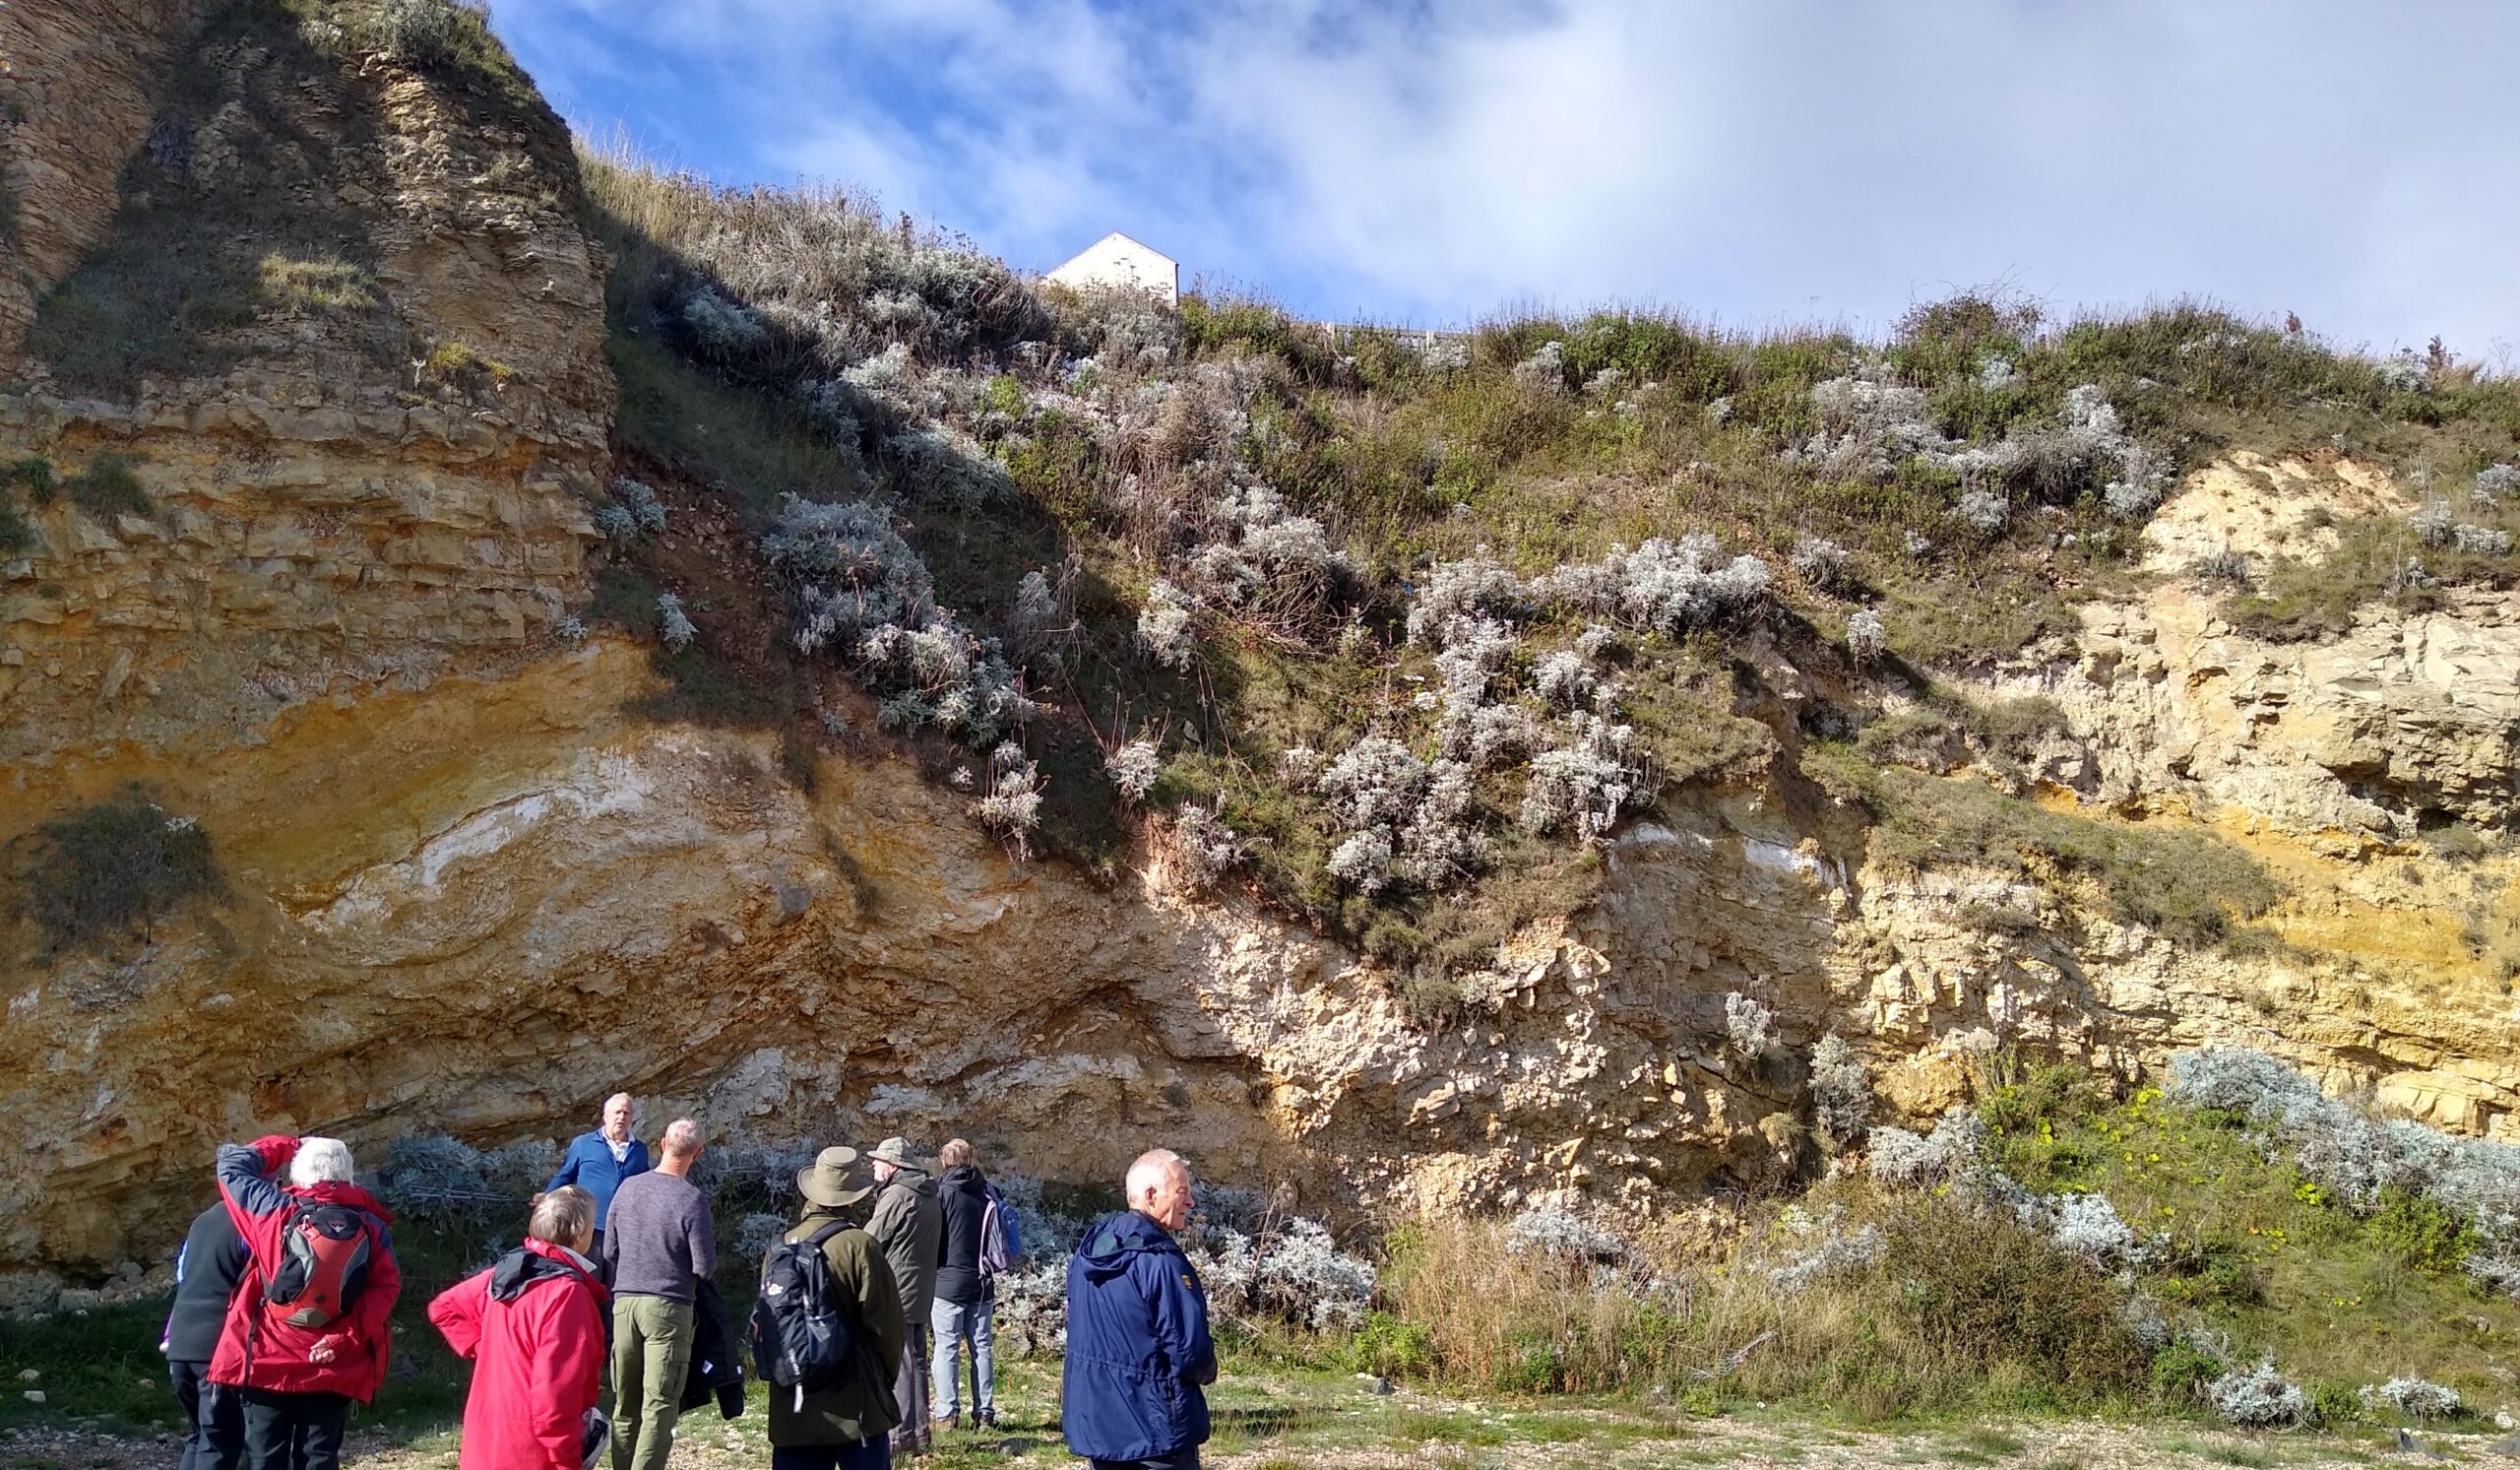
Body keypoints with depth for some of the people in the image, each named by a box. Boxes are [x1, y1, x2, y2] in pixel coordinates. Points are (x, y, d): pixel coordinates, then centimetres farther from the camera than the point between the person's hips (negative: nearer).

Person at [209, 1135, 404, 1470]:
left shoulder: (276, 1211, -3)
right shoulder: (371, 1225, 1)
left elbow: (232, 1165, 10)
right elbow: (386, 1287, -8)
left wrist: (286, 1147, 20)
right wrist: (348, 1336, -13)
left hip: (270, 1360, -1)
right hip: (335, 1367, 1)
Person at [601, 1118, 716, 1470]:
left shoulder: (627, 1187, 5)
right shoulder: (691, 1199, -11)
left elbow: (609, 1252, 11)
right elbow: (705, 1267, -10)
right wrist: (711, 1247, 11)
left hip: (624, 1304, 5)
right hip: (668, 1308, -5)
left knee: (625, 1405, 12)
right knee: (659, 1407, -2)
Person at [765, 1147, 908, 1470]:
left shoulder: (780, 1248, 2)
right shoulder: (859, 1246, -12)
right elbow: (887, 1324, -9)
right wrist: (885, 1377, 8)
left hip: (791, 1410, 4)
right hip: (855, 1406, -4)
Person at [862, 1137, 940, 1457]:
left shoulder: (897, 1195, -15)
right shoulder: (929, 1198, 15)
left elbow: (871, 1240, -12)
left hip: (896, 1291, -9)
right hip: (920, 1292, 9)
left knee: (896, 1364, -5)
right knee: (916, 1362, 14)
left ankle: (902, 1435, -4)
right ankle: (920, 1432, 19)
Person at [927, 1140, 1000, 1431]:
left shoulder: (942, 1191, -9)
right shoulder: (988, 1192, 4)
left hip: (948, 1280, -4)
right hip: (982, 1282, 4)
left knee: (947, 1346, 0)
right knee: (982, 1345, 9)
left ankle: (947, 1412, -1)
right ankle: (985, 1410, 11)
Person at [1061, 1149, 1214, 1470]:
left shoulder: (1088, 1249, 6)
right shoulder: (1161, 1262, -22)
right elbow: (1190, 1350, -21)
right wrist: (1208, 1371, 0)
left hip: (1094, 1421, 8)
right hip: (1154, 1425, -8)